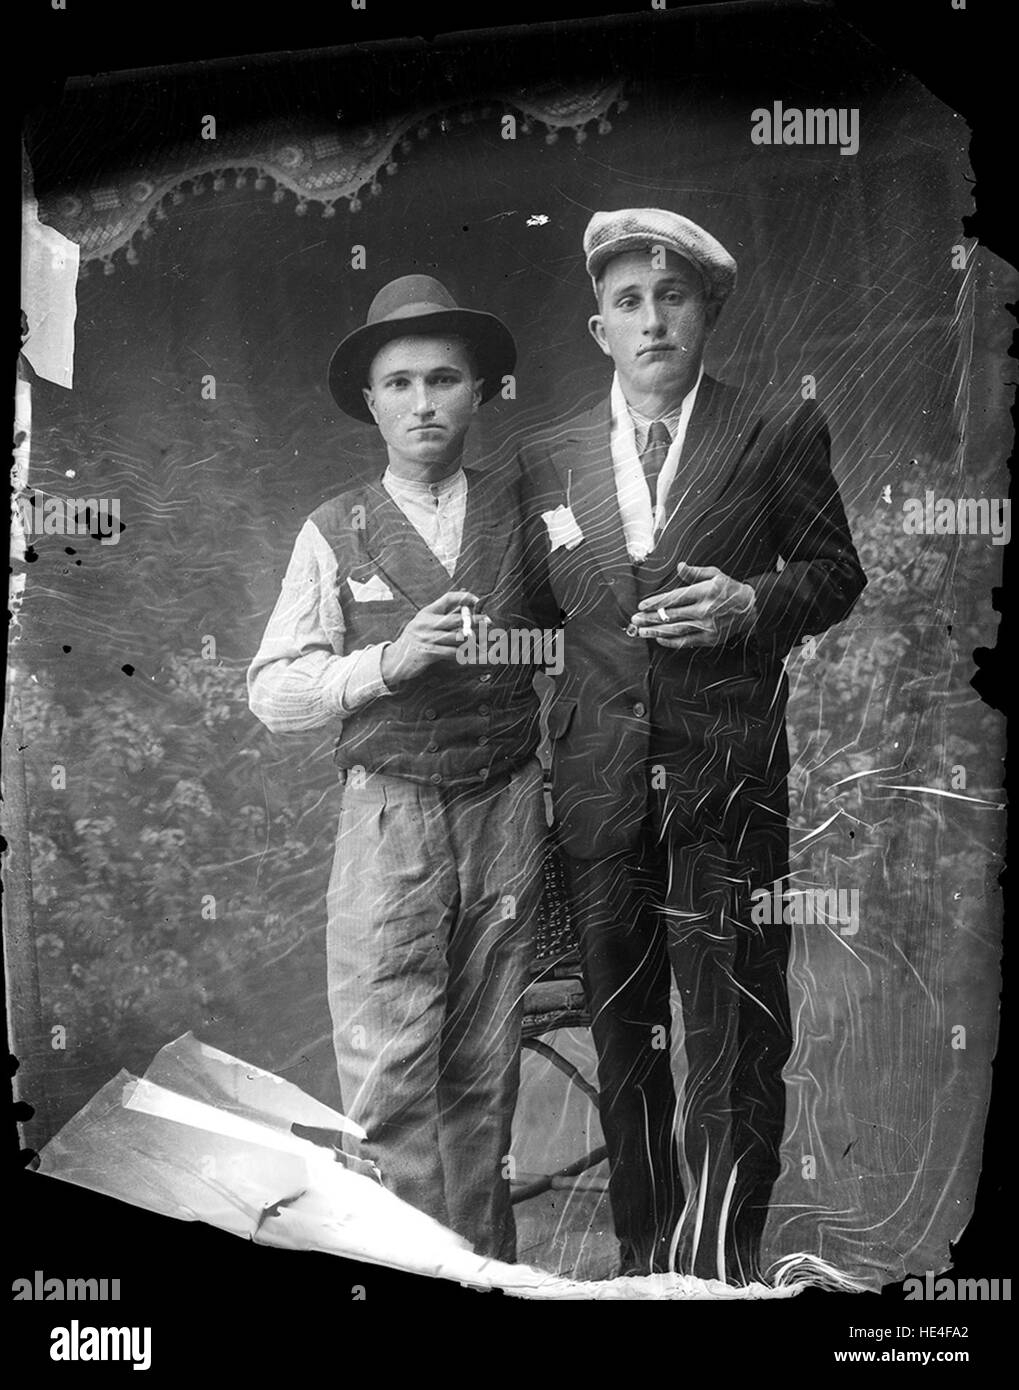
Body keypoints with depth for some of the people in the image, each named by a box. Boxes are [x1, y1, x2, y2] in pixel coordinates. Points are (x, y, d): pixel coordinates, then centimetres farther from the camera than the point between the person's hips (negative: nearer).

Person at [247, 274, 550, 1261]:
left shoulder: (518, 514, 7)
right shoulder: (336, 531, 2)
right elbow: (271, 691, -3)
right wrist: (388, 662, -16)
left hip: (507, 811, 2)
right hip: (390, 812, -1)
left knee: (485, 1074, 12)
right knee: (389, 1079, -3)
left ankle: (485, 1263, 29)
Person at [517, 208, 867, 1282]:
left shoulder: (780, 436, 3)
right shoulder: (546, 461, 10)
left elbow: (836, 570, 8)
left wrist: (753, 603, -12)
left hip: (728, 771, -2)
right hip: (595, 779, 3)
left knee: (736, 1026, -1)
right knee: (621, 1031, 13)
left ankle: (719, 1263, 15)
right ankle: (642, 1254, 30)